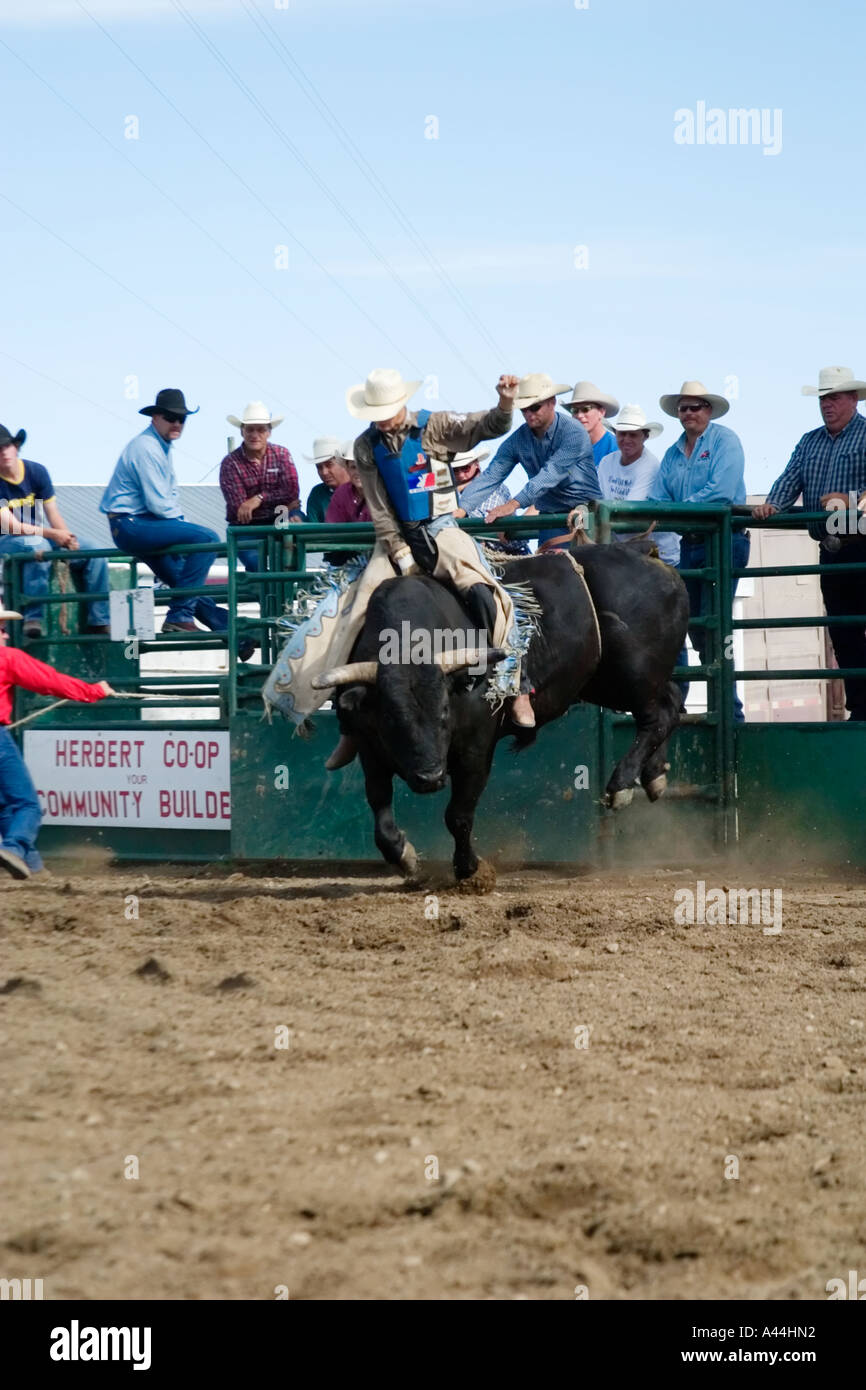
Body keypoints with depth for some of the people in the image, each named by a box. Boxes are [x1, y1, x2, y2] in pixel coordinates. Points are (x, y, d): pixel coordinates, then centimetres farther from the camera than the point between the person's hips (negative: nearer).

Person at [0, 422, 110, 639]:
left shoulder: (36, 471, -1)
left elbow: (53, 514, 1)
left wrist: (67, 538, -18)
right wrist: (53, 534, -28)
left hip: (41, 536, 6)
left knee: (93, 550, -8)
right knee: (37, 546, -39)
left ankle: (98, 621, -7)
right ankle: (33, 619, -39)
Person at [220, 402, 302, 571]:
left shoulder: (281, 454, 2)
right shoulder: (230, 463, -8)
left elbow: (292, 492, -10)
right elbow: (239, 508, -15)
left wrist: (260, 498, -21)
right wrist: (281, 506, -14)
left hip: (276, 521, 3)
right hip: (245, 527, -3)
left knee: (296, 516, -31)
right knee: (256, 562, -31)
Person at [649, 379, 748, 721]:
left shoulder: (725, 440, -3)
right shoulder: (673, 453, 16)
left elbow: (721, 491, -16)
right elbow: (658, 499, 11)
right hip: (689, 544, 6)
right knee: (694, 628, 8)